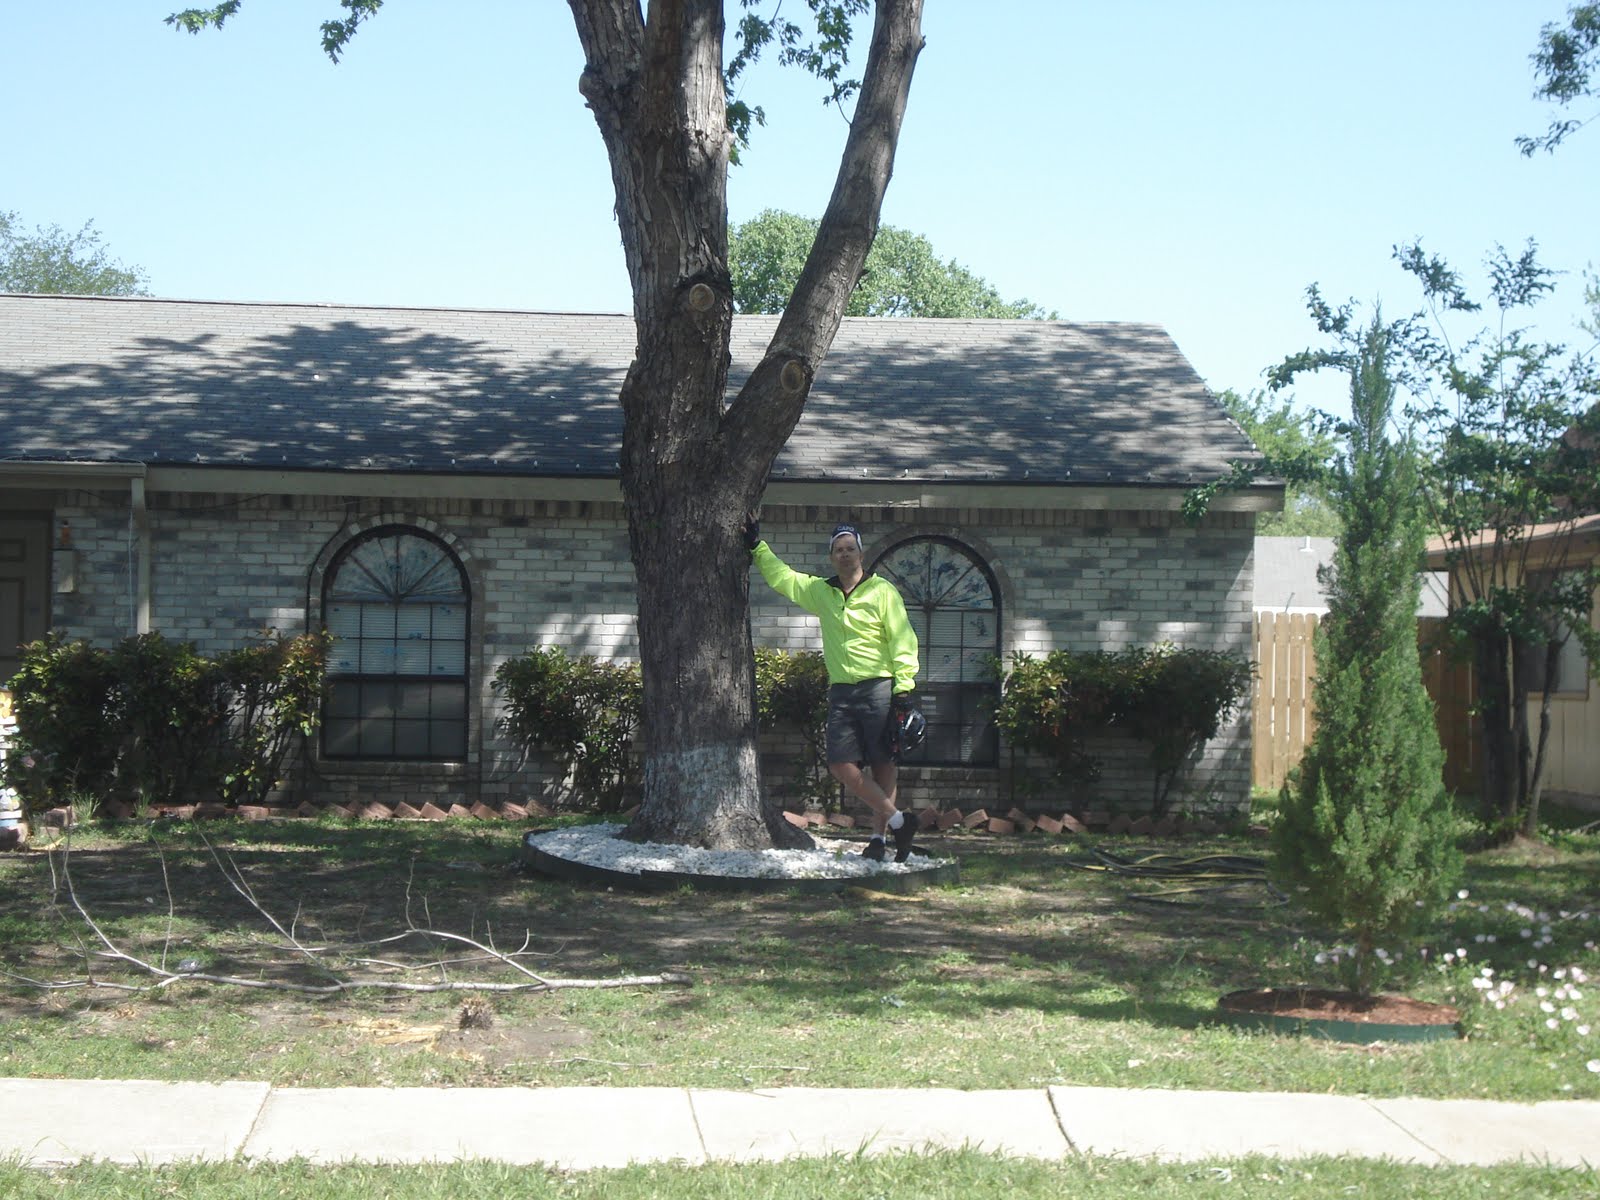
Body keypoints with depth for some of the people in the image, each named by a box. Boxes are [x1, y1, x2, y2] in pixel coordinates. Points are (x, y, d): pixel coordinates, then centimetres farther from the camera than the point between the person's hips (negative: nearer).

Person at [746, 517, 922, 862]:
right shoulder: (819, 591, 14)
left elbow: (903, 642, -4)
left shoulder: (882, 591, 0)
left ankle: (879, 836, 6)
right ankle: (897, 820, 0)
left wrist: (903, 690, -11)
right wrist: (756, 546, 23)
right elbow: (780, 576, 27)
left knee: (883, 765, -2)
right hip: (841, 692, 5)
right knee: (841, 765, -7)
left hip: (879, 688, -4)